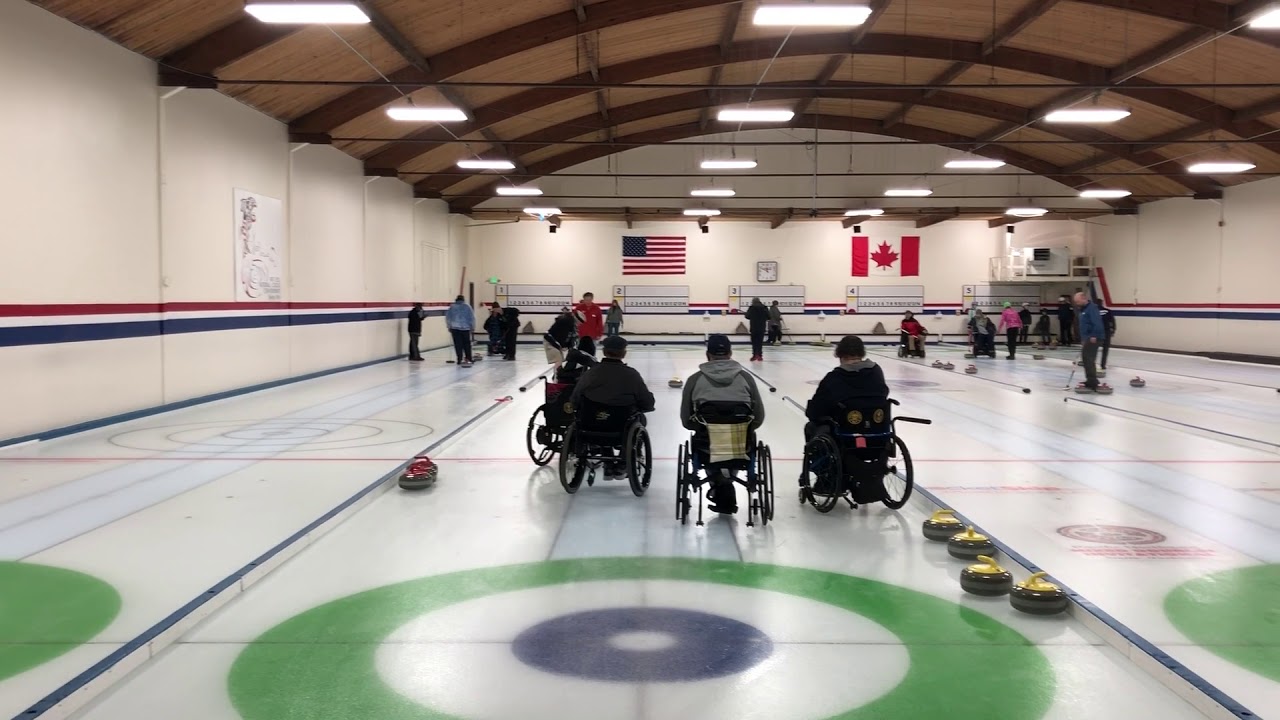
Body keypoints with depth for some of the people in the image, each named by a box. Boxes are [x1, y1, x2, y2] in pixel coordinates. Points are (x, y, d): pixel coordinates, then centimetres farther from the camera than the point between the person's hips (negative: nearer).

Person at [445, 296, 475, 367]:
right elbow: (472, 318, 0)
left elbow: (447, 318, 5)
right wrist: (472, 328, 8)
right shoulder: (467, 307, 1)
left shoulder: (452, 307, 3)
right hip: (465, 328, 0)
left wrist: (449, 327, 15)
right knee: (467, 344, 11)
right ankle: (468, 359, 11)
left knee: (458, 344, 2)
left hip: (455, 328, 0)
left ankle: (460, 359, -2)